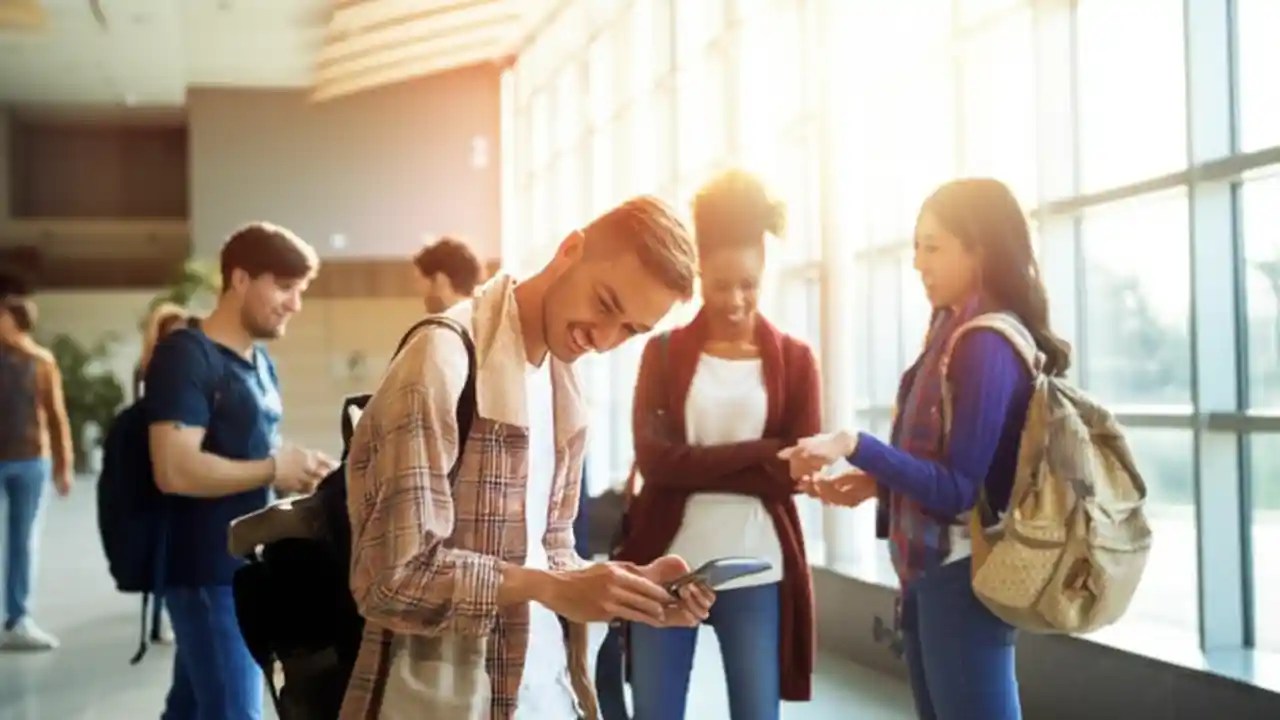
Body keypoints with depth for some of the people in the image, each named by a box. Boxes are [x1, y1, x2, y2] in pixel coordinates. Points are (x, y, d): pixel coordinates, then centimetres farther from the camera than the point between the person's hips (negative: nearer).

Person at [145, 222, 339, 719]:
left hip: (247, 569, 8)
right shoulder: (186, 355, -14)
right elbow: (176, 470, -24)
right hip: (208, 574, -8)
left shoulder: (260, 361, 13)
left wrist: (297, 471, 1)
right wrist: (273, 470, -16)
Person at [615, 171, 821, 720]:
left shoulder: (794, 359, 5)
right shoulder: (664, 352, 5)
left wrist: (695, 467, -13)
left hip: (756, 571, 0)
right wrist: (761, 453, -16)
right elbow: (654, 459, -9)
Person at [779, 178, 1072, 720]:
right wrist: (875, 482, 5)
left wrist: (855, 447, -29)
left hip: (963, 577, -10)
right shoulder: (957, 335, 12)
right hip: (932, 572, 10)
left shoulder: (988, 345, -17)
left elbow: (960, 487, -20)